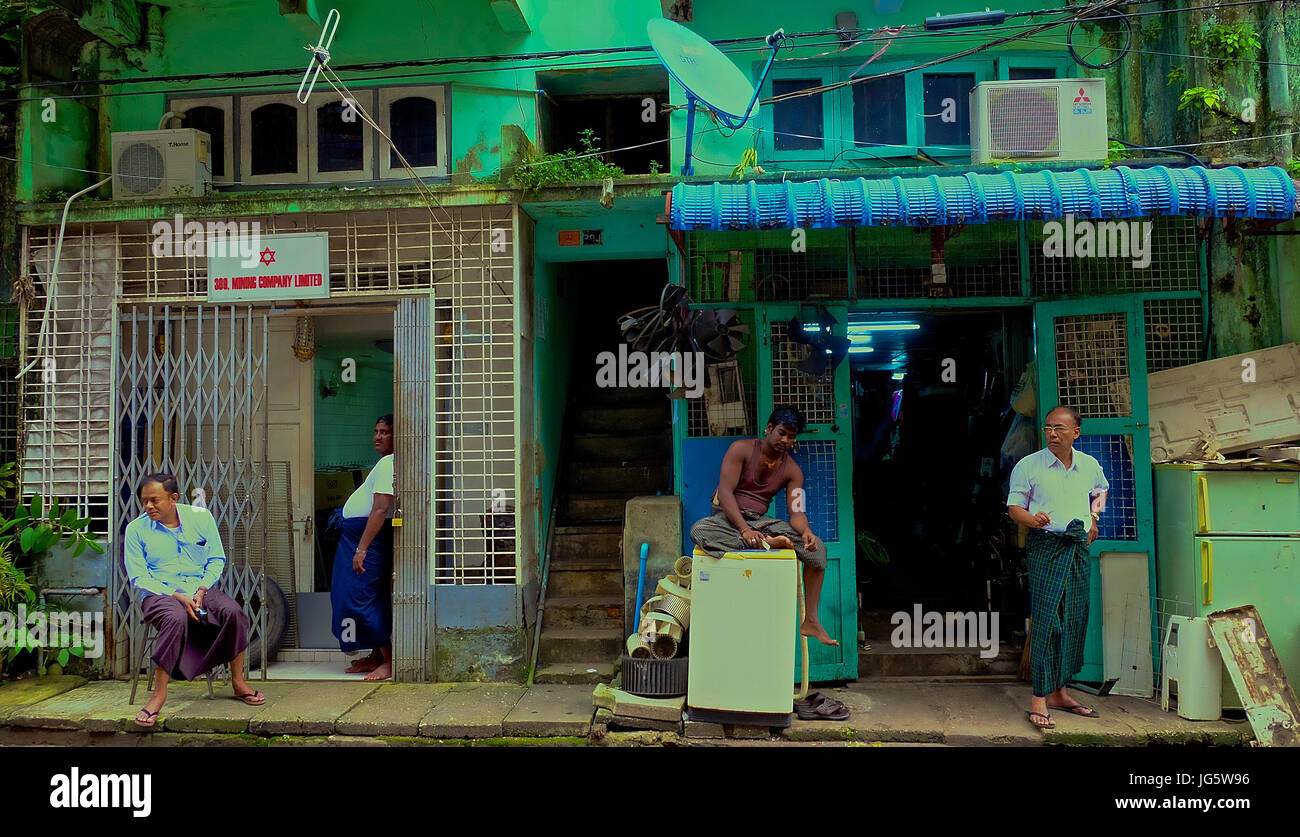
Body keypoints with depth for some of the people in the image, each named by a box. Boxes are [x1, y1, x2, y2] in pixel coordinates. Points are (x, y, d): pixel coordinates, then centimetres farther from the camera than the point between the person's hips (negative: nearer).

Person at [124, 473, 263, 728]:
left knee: (233, 611, -28)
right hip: (159, 593, -2)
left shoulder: (201, 517, 4)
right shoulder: (136, 529, -1)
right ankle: (159, 692, -27)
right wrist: (177, 596, -17)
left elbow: (217, 559, 7)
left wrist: (201, 590, -10)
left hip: (200, 590, 2)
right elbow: (138, 577, -3)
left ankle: (238, 682, -14)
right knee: (176, 618, -37)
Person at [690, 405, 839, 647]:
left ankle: (811, 621, -11)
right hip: (728, 518, -3)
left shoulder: (792, 470, 5)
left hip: (761, 521, 4)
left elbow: (796, 511, -5)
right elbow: (725, 492, -17)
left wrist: (806, 532, -30)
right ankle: (765, 544, -36)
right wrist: (745, 530, -32)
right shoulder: (742, 449, -8)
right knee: (699, 530, -39)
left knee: (817, 547, -16)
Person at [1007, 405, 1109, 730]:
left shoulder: (1089, 465, 10)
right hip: (1046, 547, -5)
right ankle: (1039, 700, -8)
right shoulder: (1028, 465, -2)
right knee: (1046, 618, -11)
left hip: (1079, 548, 5)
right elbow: (1014, 506, -2)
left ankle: (1059, 692, 19)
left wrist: (1094, 516, 17)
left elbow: (1101, 489, 32)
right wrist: (1032, 519, -21)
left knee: (1075, 619, 7)